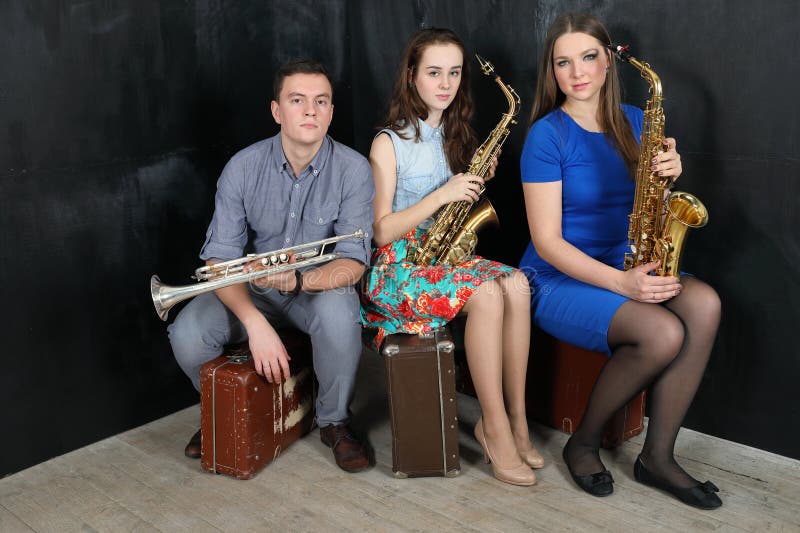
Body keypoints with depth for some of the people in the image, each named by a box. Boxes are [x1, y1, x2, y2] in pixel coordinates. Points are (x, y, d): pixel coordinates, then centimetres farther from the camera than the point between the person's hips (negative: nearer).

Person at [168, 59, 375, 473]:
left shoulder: (353, 170, -14)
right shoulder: (243, 168, -11)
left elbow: (353, 261, -18)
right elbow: (220, 259, -14)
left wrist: (299, 280, -39)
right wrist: (255, 322, -30)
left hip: (320, 287, -1)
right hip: (251, 290, 2)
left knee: (338, 314, -36)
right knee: (186, 335, -23)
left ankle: (334, 421, -5)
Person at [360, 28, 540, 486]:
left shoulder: (459, 137, 13)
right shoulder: (389, 143, -6)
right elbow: (383, 230, -11)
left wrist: (476, 185, -3)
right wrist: (442, 195, -19)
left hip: (448, 256, 6)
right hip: (399, 265, -5)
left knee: (516, 285, -25)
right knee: (486, 293, -32)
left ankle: (517, 419, -18)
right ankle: (495, 428, -22)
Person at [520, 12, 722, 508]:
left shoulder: (633, 122, 8)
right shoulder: (548, 135, -9)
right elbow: (547, 241, -15)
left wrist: (670, 173, -11)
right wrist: (622, 283, -26)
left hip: (628, 270, 6)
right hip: (559, 281, -5)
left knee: (704, 304, -24)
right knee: (664, 333, -29)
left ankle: (658, 455, -12)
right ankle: (583, 443, -4)